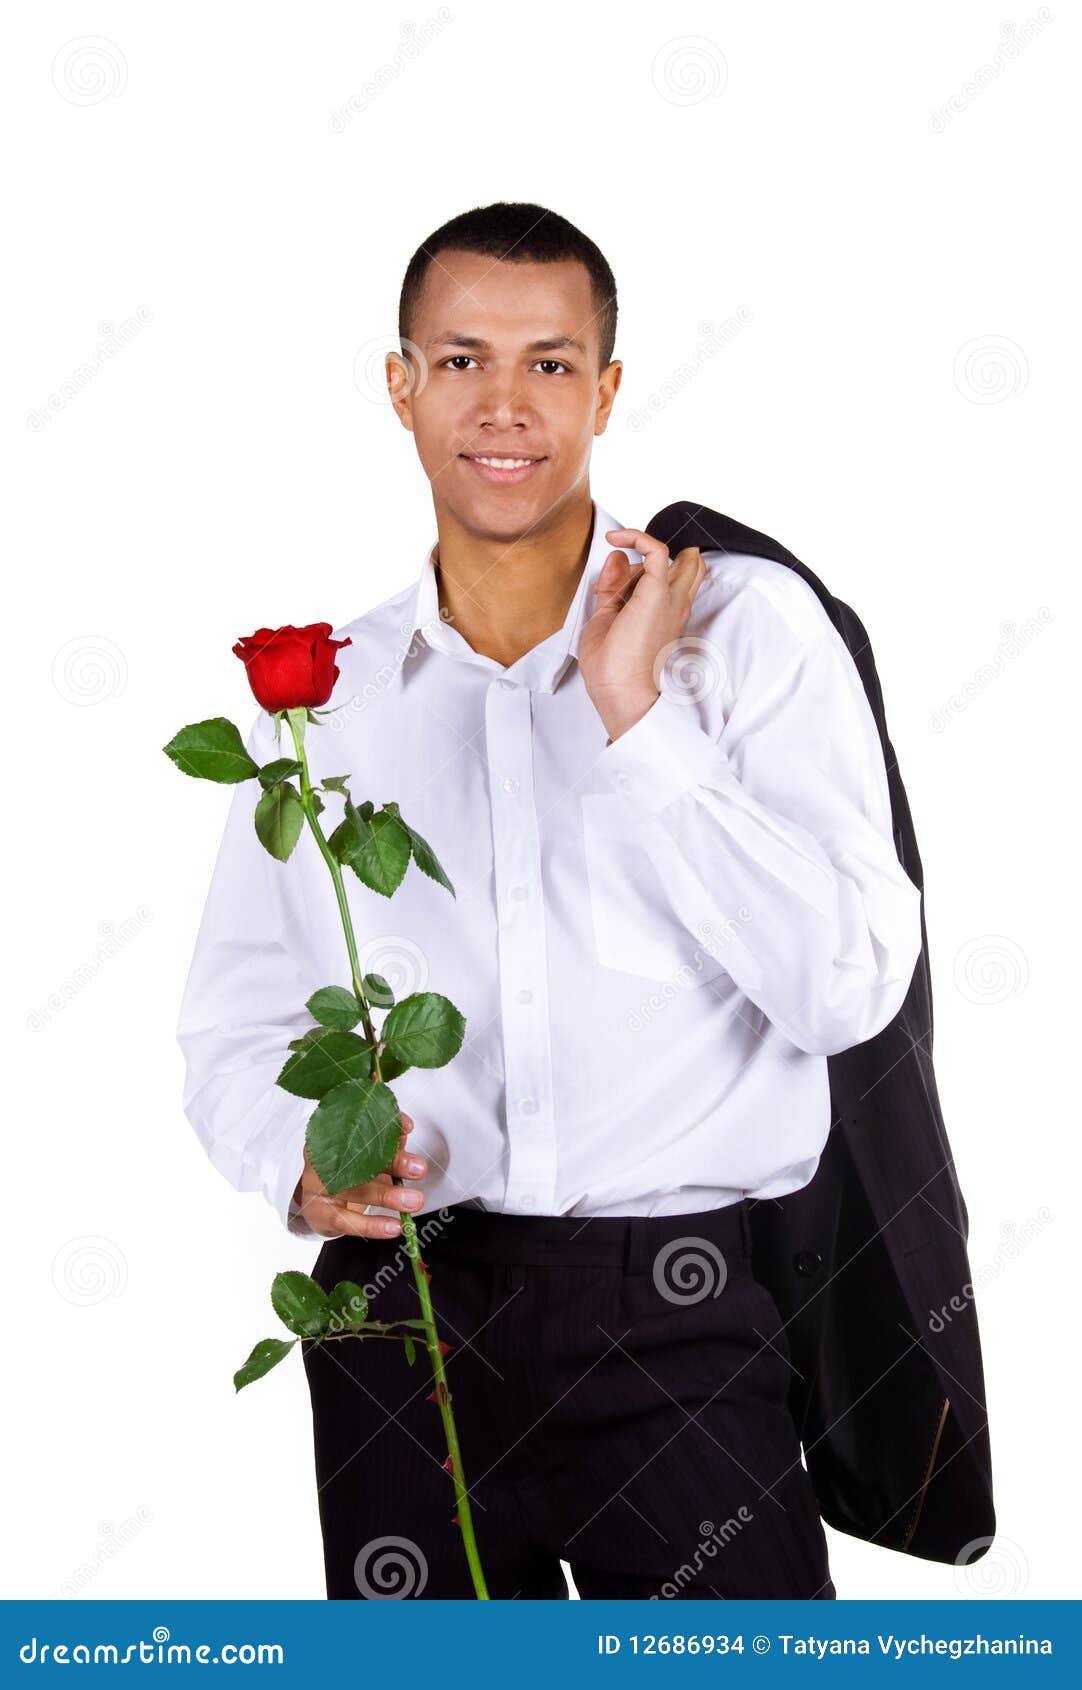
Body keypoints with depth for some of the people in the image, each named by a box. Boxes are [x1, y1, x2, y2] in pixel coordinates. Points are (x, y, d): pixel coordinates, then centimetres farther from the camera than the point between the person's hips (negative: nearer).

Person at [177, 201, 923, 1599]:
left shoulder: (751, 628, -1)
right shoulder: (323, 692, 9)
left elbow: (845, 989, -10)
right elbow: (235, 1022, 13)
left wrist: (640, 717, -14)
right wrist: (299, 1160, -9)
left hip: (680, 1315, -2)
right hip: (399, 1307, 3)